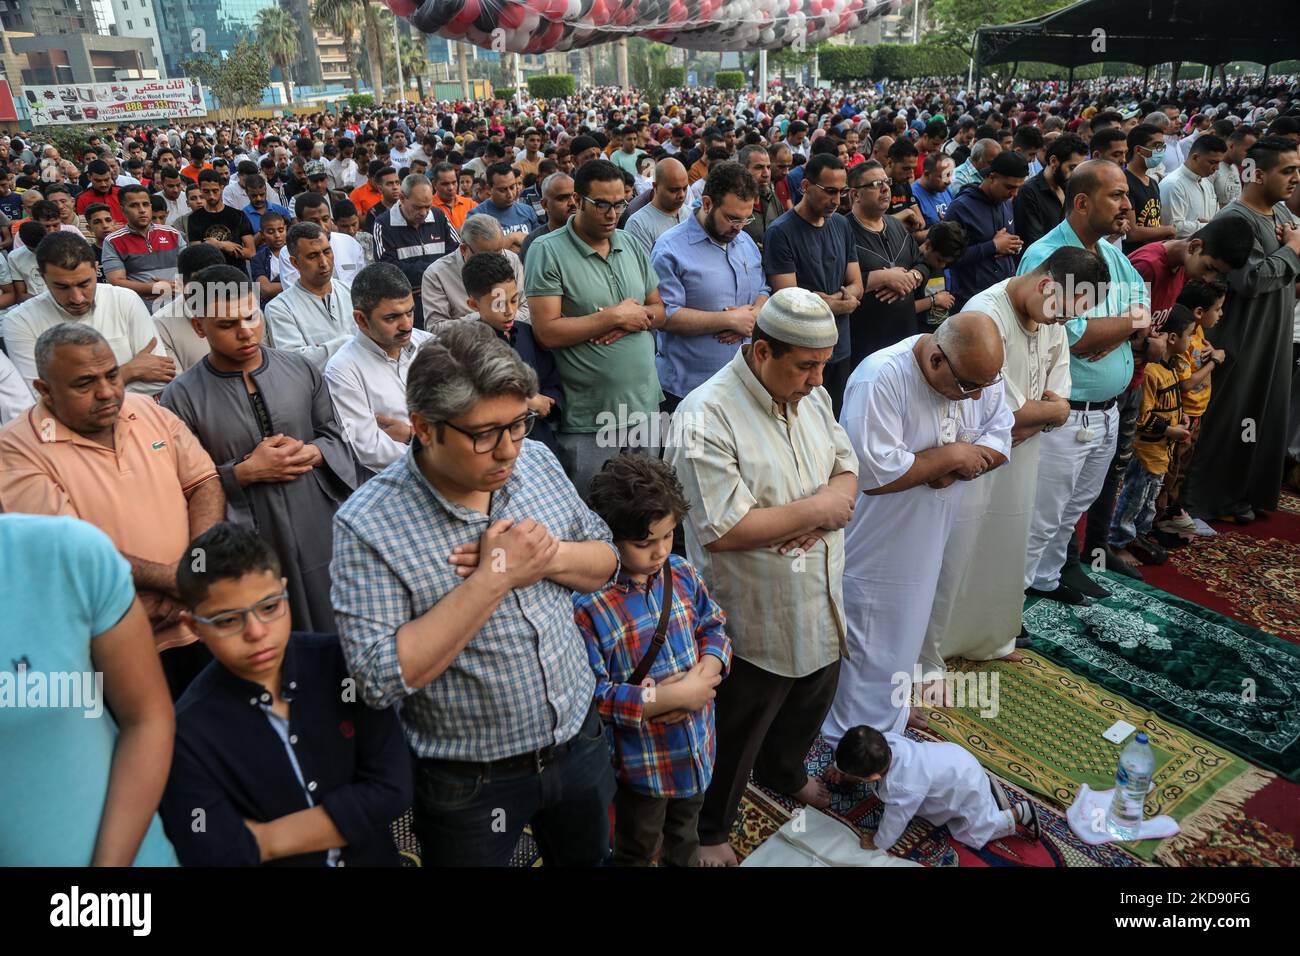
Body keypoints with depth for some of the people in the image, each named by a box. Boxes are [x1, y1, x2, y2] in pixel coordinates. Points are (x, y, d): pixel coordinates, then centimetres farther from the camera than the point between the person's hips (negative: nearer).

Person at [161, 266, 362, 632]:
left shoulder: (300, 369, 3)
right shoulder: (182, 397, -6)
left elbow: (333, 435, 11)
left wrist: (310, 454, -9)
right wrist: (244, 472, -16)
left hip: (319, 536, 3)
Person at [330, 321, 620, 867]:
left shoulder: (536, 461, -7)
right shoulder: (367, 526, -22)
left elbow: (605, 561, 2)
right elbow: (380, 678, -26)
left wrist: (552, 555, -20)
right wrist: (494, 577, -31)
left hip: (580, 742, 5)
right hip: (470, 786, -4)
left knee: (589, 858, 27)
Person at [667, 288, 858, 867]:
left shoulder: (811, 394, -2)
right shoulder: (707, 417, -27)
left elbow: (847, 470, 6)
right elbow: (721, 531, -31)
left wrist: (820, 516, -17)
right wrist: (816, 508, -23)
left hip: (819, 604, 8)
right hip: (753, 622, -7)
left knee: (809, 703, 30)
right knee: (735, 736, 15)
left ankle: (784, 774, 61)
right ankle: (708, 830, 42)